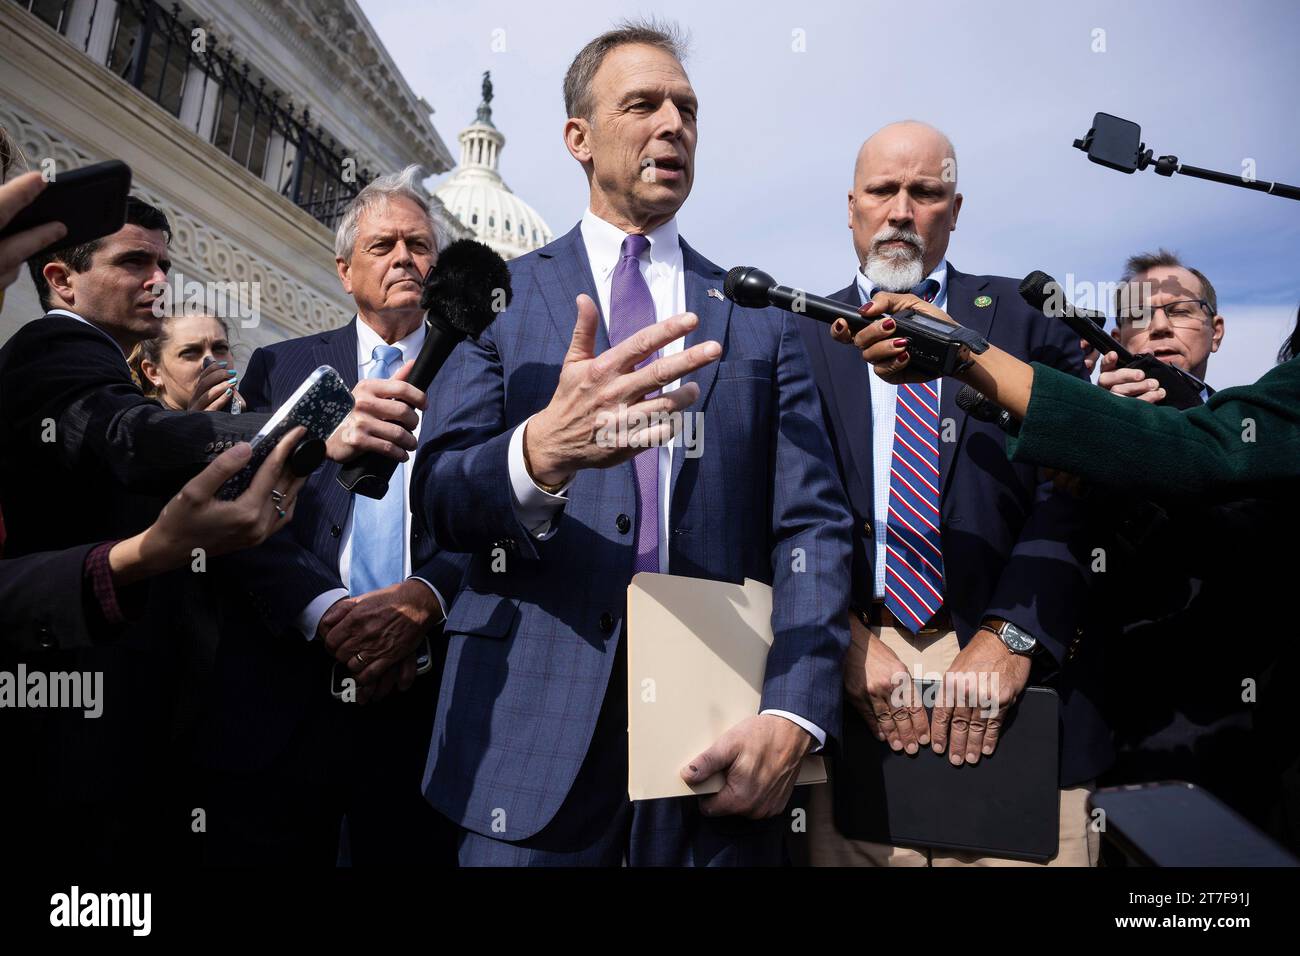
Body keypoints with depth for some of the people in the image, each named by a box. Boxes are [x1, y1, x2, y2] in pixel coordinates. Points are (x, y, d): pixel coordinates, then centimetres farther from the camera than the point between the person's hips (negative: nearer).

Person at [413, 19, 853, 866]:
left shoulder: (763, 317, 7)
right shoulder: (501, 295, 4)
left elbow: (812, 524, 0)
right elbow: (438, 492, -6)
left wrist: (795, 711, -14)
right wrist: (539, 453, -28)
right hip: (536, 724, -1)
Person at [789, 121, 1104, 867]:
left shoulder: (1025, 318, 8)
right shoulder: (800, 336, 9)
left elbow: (1073, 491, -1)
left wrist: (1009, 637, -14)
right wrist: (844, 635, -12)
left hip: (1017, 673, 0)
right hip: (845, 677, 0)